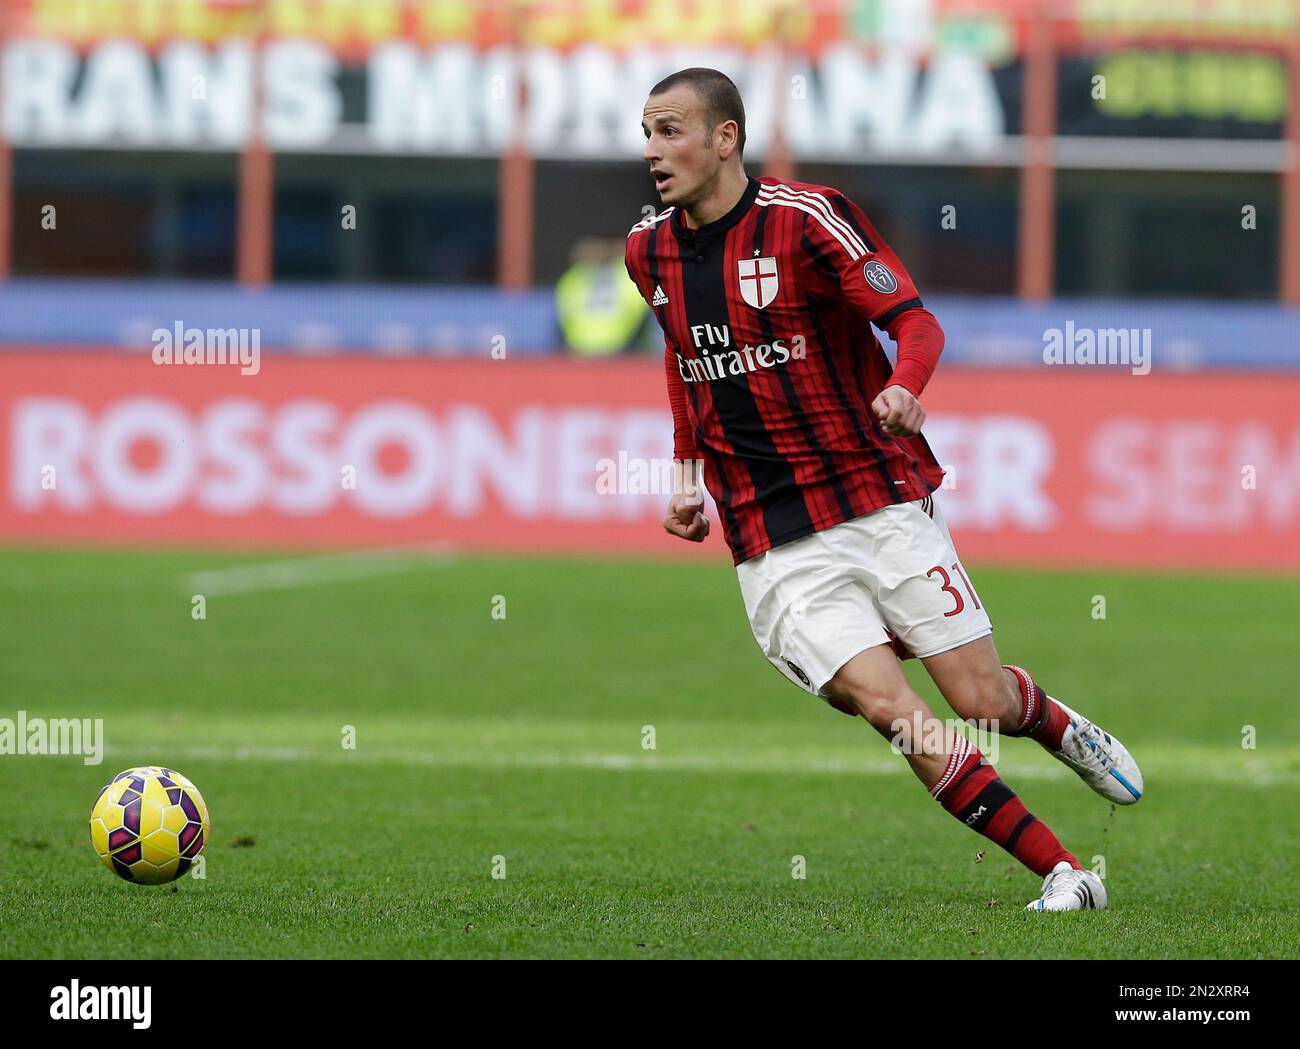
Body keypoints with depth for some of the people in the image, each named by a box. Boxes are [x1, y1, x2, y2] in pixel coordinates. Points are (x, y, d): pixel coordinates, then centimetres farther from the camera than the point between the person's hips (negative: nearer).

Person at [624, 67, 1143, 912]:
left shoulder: (807, 219, -10)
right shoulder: (649, 251, 7)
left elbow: (915, 321, -13)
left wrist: (903, 388, -34)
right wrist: (689, 476, 17)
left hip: (880, 507, -3)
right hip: (772, 549, 3)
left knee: (982, 700, -1)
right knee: (892, 711, -16)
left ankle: (1063, 728, 37)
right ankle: (1064, 875, -11)